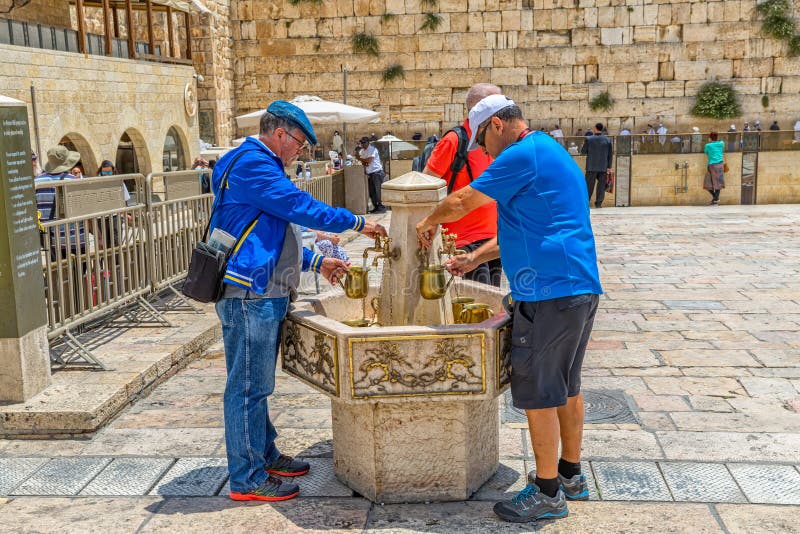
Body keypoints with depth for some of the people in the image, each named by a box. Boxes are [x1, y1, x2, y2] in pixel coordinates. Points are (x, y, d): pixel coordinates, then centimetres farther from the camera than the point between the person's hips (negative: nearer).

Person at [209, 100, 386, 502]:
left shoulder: (259, 166, 22)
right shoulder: (251, 164, -13)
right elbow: (300, 207, -17)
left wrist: (315, 263, 20)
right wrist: (357, 223, -7)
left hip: (262, 294, 11)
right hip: (249, 294, -11)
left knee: (256, 384, 18)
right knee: (247, 387, -4)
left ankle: (265, 455, 30)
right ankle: (248, 480, 5)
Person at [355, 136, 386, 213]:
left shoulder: (373, 149, -10)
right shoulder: (362, 151, 14)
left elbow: (369, 160, -19)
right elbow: (363, 162, 11)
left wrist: (360, 158, -10)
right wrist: (364, 163, -12)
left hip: (377, 173, -8)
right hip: (369, 174, 8)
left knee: (378, 191, -9)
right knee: (371, 192, 7)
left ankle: (382, 207, -6)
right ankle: (376, 207, 14)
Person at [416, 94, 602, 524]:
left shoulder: (523, 155, -12)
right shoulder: (551, 153, 20)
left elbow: (461, 203, -9)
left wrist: (429, 222, 11)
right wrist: (472, 259, 23)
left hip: (549, 291, -10)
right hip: (581, 287, 10)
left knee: (538, 391, -1)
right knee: (566, 385, 18)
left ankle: (548, 492, 9)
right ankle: (571, 475, 29)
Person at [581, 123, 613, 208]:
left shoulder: (589, 139, -5)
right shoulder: (608, 140, 1)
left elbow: (583, 151, 2)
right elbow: (610, 155, 3)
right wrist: (609, 167, 7)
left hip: (591, 166, -1)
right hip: (603, 167, 2)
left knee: (589, 185, 4)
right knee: (601, 185, 6)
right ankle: (598, 203, 5)